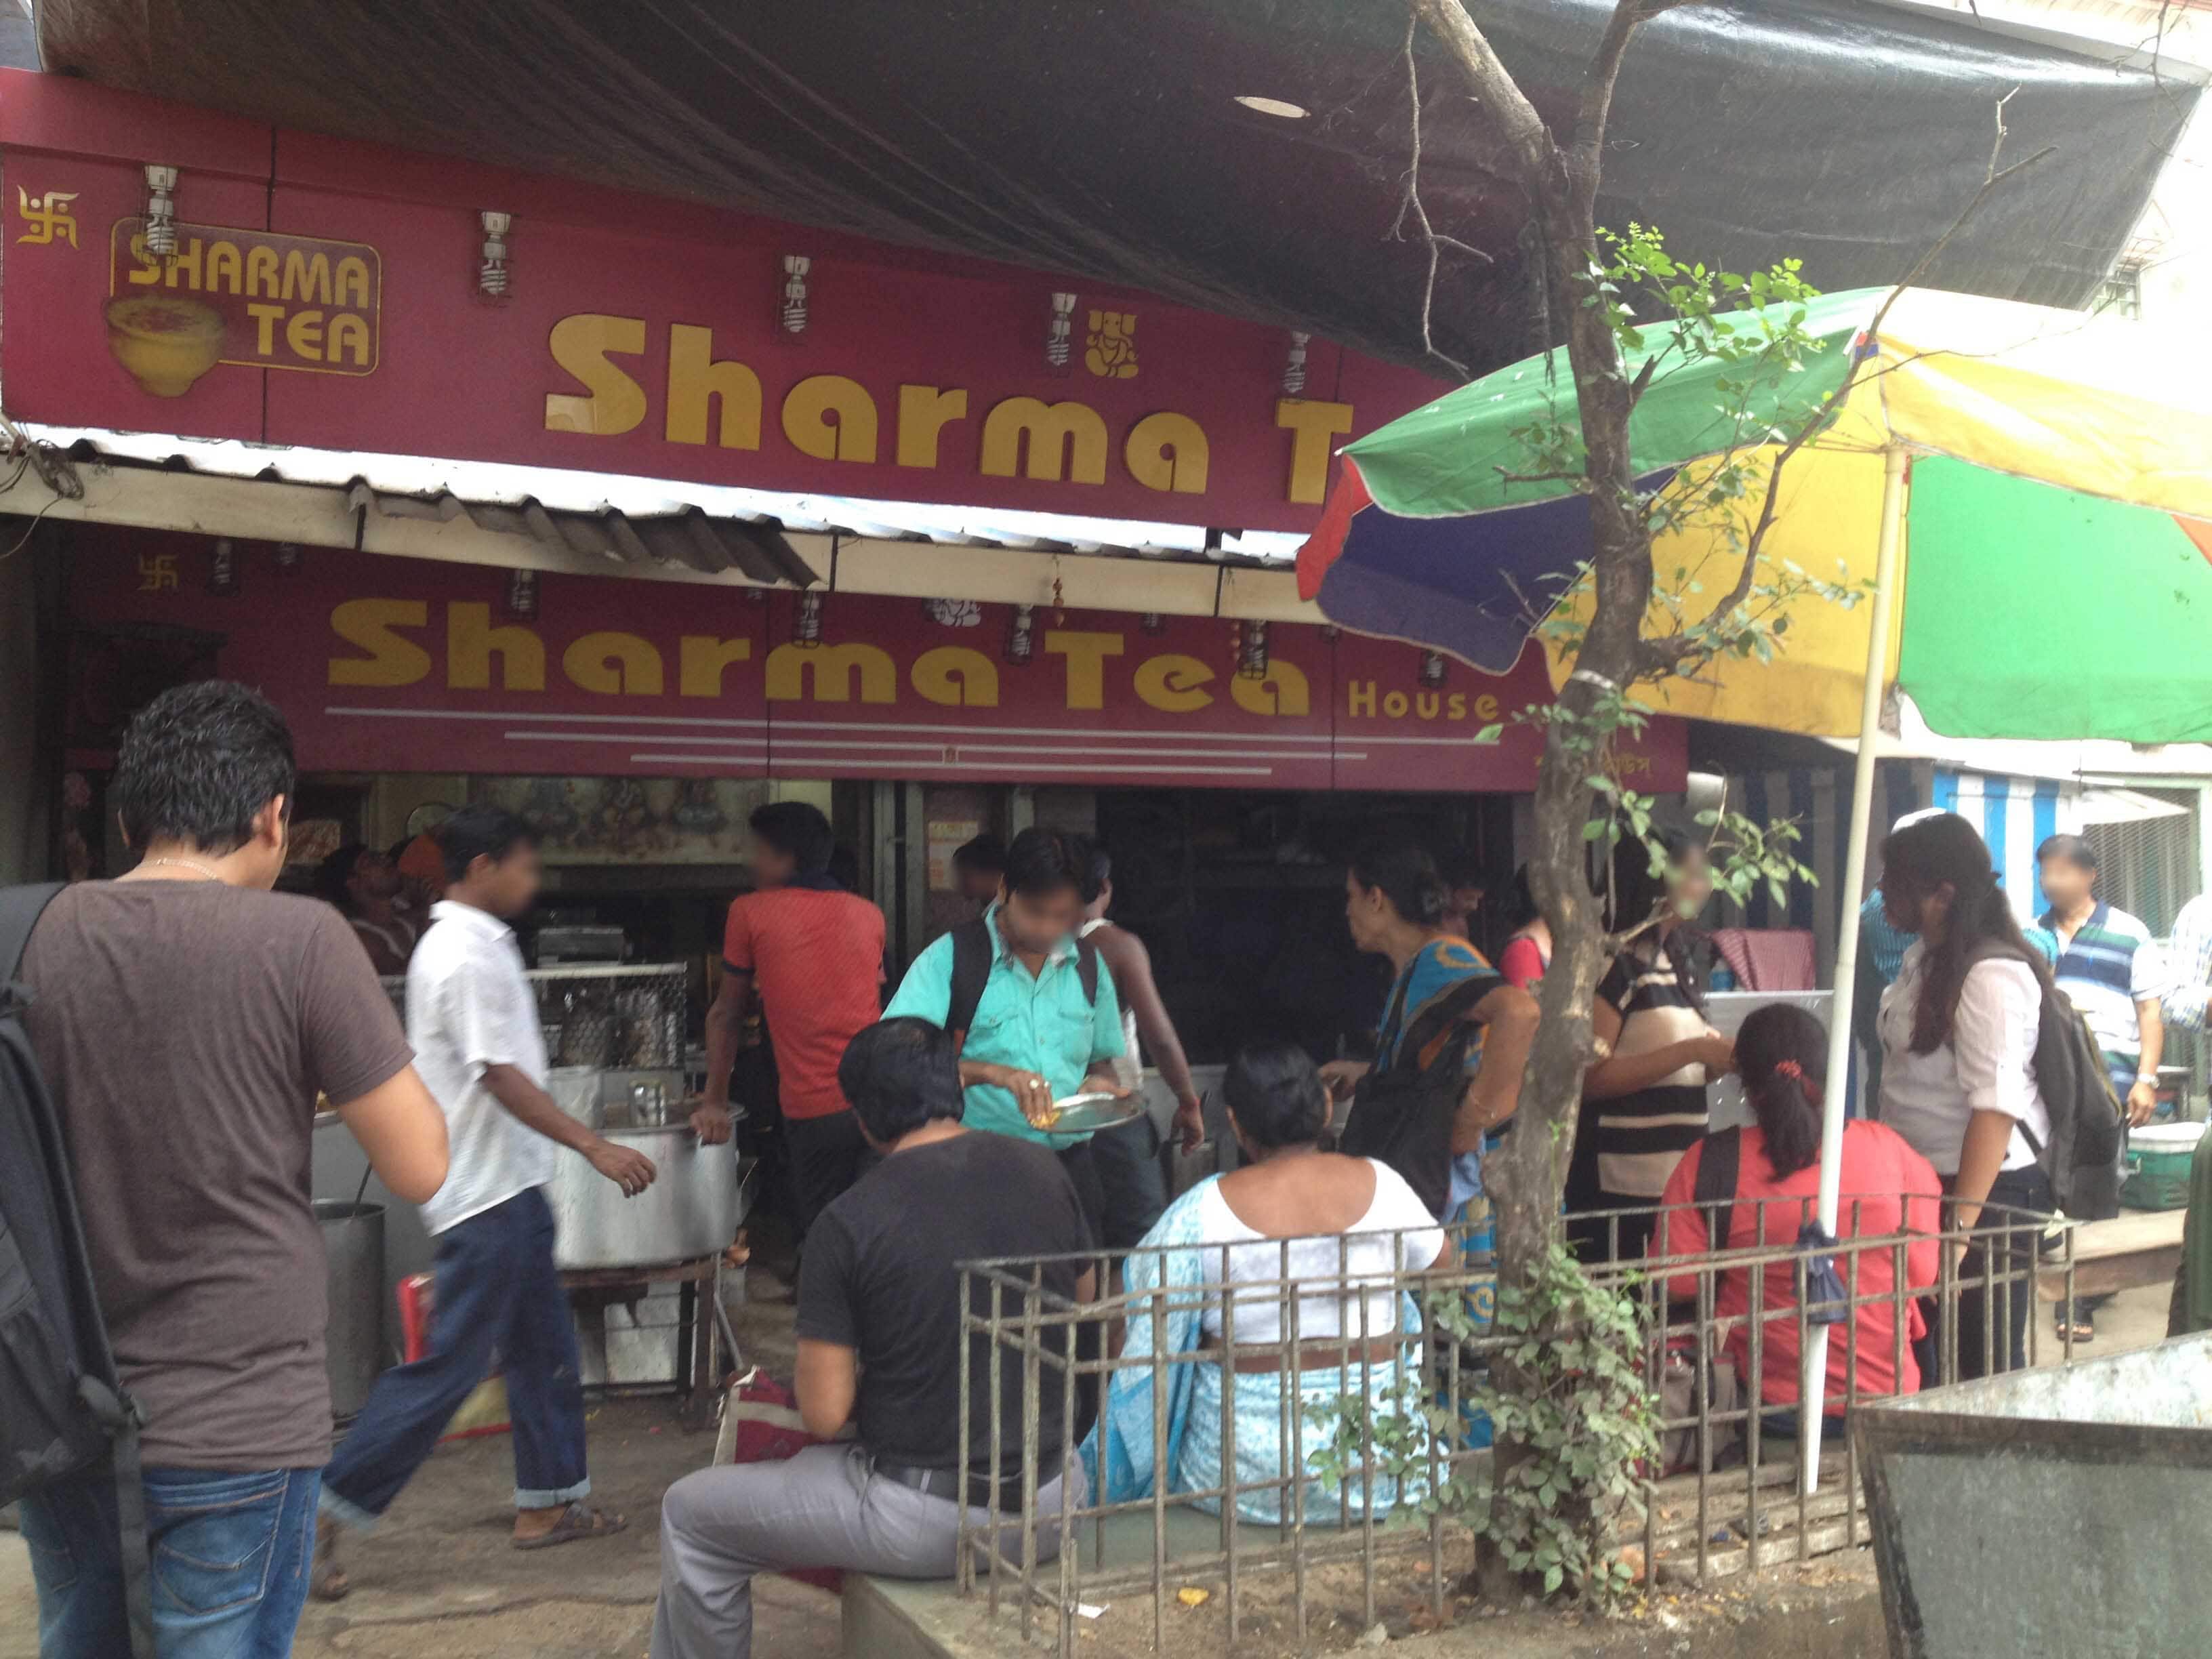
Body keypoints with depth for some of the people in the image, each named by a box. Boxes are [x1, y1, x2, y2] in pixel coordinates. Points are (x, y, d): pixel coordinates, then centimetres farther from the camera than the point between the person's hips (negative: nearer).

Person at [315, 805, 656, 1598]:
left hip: (510, 1185, 10)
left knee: (543, 1348, 16)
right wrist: (594, 1145, -25)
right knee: (450, 1363, -4)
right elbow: (501, 1076, -24)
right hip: (485, 1194, -10)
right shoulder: (467, 957, -19)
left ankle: (549, 1503, 26)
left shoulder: (470, 944, 12)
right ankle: (325, 1511, 4)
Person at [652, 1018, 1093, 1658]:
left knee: (690, 1516, 15)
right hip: (1050, 1509, 5)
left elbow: (823, 1414, -12)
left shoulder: (849, 1222, -16)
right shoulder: (1042, 1172, -3)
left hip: (924, 1522, -5)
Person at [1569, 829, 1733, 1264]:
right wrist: (1692, 1051, -18)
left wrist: (1720, 1056, 6)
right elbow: (1589, 1079, -18)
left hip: (1679, 1179, 8)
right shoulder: (1611, 964, -10)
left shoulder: (1673, 959, 16)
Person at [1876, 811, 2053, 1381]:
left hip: (1987, 1187, -9)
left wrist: (1963, 1219, -28)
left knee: (1985, 1367, -1)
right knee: (1914, 1361, 14)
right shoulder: (1923, 959, 10)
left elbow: (1996, 1104, -24)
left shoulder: (1992, 976, -18)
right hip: (1924, 1183, 9)